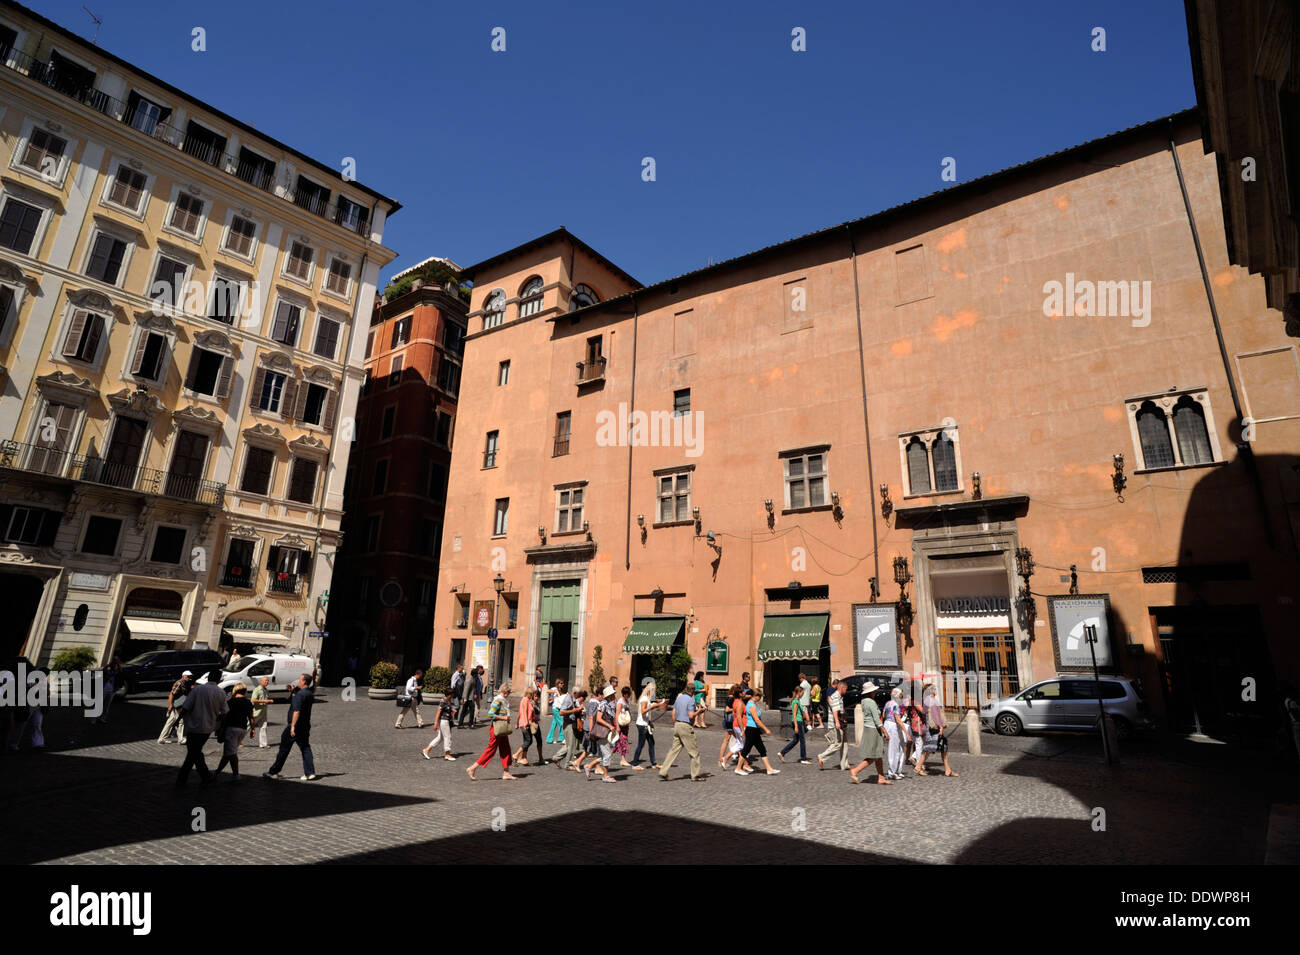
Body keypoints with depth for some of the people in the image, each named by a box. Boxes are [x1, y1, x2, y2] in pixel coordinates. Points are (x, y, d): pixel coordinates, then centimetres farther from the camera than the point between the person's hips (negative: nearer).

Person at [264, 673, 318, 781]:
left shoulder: (300, 694, -18)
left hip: (295, 726, -8)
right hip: (305, 726, 8)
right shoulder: (310, 694, 10)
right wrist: (293, 691, 19)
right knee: (305, 748, 7)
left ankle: (273, 772, 17)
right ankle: (310, 773, 2)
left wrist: (292, 726, -27)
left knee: (284, 749, 5)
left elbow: (297, 711, -25)